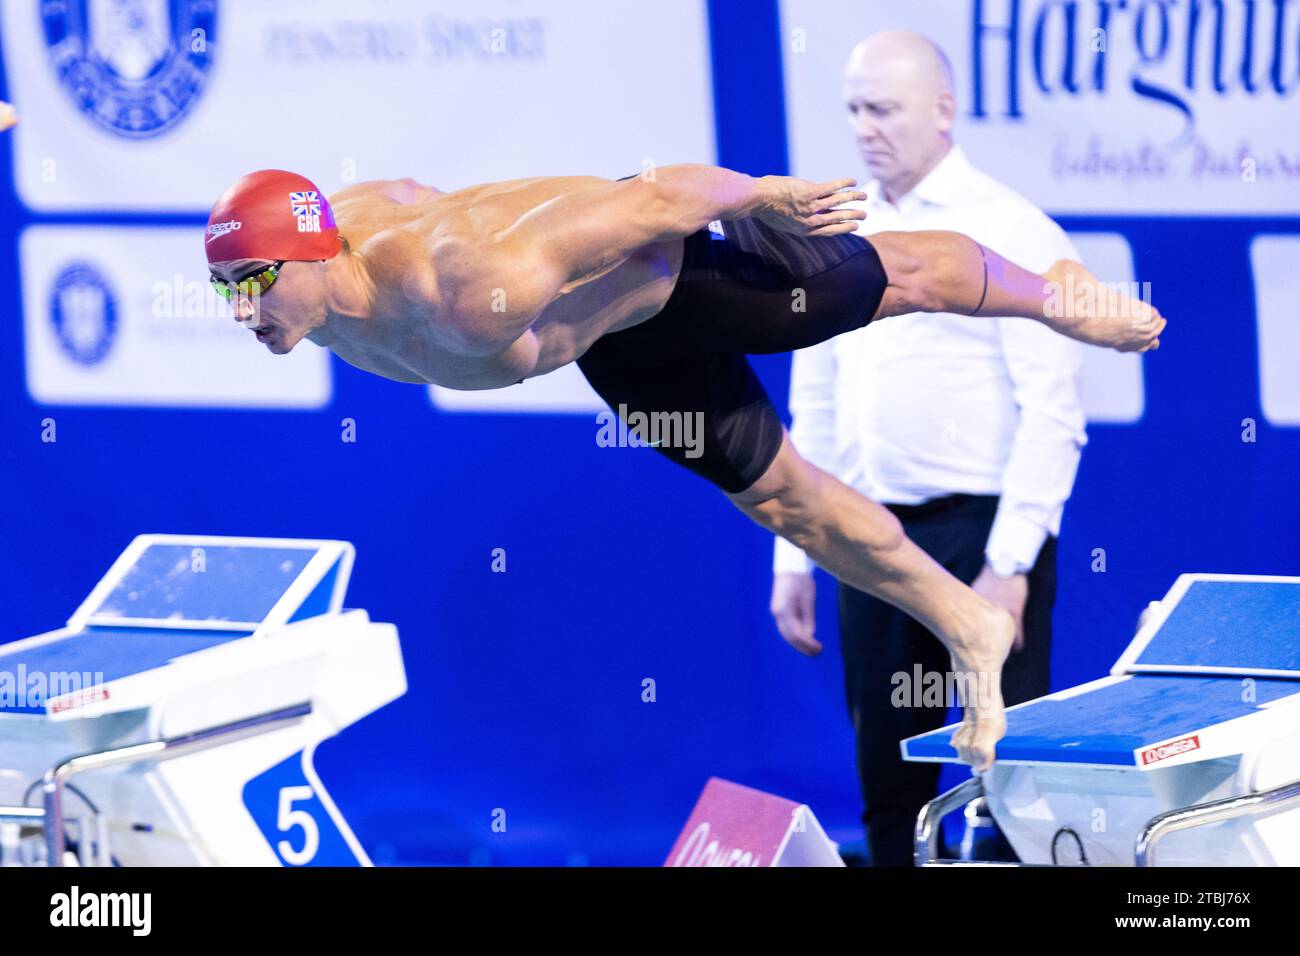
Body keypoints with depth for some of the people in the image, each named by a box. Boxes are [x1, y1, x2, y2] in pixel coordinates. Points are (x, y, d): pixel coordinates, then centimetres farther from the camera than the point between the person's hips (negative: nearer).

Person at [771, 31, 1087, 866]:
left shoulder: (1012, 233, -6)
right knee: (888, 783, 8)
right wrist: (794, 554, 13)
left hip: (978, 533, -6)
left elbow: (1052, 413, -11)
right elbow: (812, 410, 19)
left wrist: (1009, 563, -17)